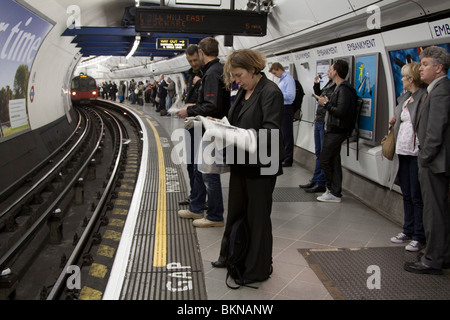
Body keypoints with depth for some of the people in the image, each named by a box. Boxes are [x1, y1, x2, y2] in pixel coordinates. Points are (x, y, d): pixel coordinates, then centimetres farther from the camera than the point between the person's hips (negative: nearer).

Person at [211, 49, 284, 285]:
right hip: (241, 164, 9)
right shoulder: (243, 92, 11)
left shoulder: (271, 93, -16)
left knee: (258, 217, 4)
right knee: (235, 211, 20)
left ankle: (258, 270, 20)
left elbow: (271, 131, -23)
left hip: (261, 166, -9)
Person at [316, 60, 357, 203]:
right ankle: (335, 192, 17)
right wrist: (327, 102, 4)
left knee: (324, 161, -5)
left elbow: (341, 112, -25)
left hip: (337, 131, -10)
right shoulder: (340, 87, 16)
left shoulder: (344, 89, -17)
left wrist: (326, 103, -14)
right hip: (334, 130, 10)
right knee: (334, 161, 12)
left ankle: (333, 192, 5)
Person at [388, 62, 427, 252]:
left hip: (417, 154, -8)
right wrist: (394, 121, 10)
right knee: (407, 195, 16)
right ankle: (408, 231, 27)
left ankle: (419, 237, 9)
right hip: (403, 152, 8)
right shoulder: (405, 97, 13)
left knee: (417, 197, -1)